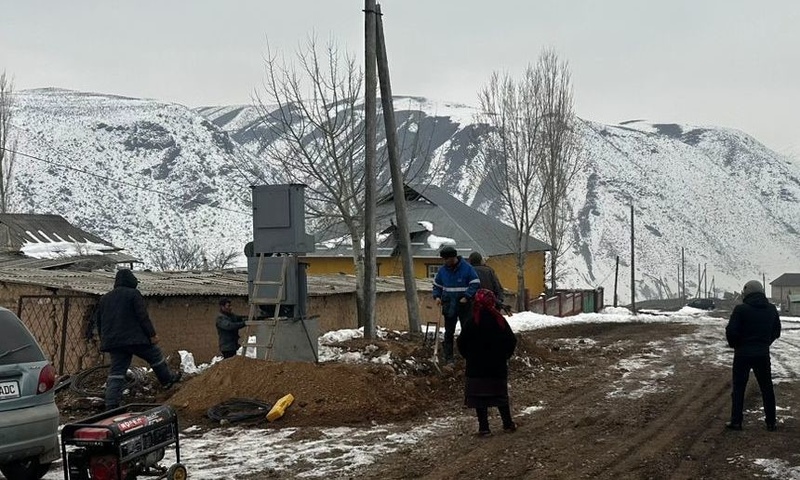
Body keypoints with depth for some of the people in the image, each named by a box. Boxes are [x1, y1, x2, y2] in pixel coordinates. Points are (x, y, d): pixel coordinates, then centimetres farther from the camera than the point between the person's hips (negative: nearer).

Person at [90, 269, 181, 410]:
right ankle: (167, 379, 31)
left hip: (112, 341, 6)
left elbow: (98, 321, 21)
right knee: (156, 355, 17)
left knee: (116, 373, 4)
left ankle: (111, 405, -3)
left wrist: (105, 340, 28)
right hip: (134, 339, -6)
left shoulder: (104, 298, 17)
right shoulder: (133, 294, -4)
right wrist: (152, 334, -7)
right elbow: (143, 316, -11)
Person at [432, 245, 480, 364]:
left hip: (464, 305, -3)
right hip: (449, 306, 3)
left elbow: (475, 284, -9)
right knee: (449, 332, 6)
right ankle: (448, 357, 11)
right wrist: (437, 296, -1)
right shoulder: (442, 270, 3)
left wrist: (467, 297, -18)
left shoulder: (467, 268, -9)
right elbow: (437, 285, 16)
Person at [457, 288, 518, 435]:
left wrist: (469, 357, 8)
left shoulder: (470, 324, -11)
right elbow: (512, 341, -1)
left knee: (479, 396, 4)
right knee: (500, 395, 15)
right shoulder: (500, 321, -6)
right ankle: (508, 423, 19)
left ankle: (483, 427, 3)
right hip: (498, 368, 3)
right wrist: (504, 355, 12)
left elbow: (462, 344, -8)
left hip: (476, 369, -3)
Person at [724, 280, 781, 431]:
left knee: (738, 388, 4)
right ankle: (771, 422, 16)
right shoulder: (772, 309, 4)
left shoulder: (741, 309, -13)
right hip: (763, 354, 4)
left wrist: (735, 345, 2)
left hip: (743, 354, -4)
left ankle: (736, 421, 5)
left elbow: (731, 331, -15)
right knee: (767, 388, 13)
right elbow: (776, 332, 12)